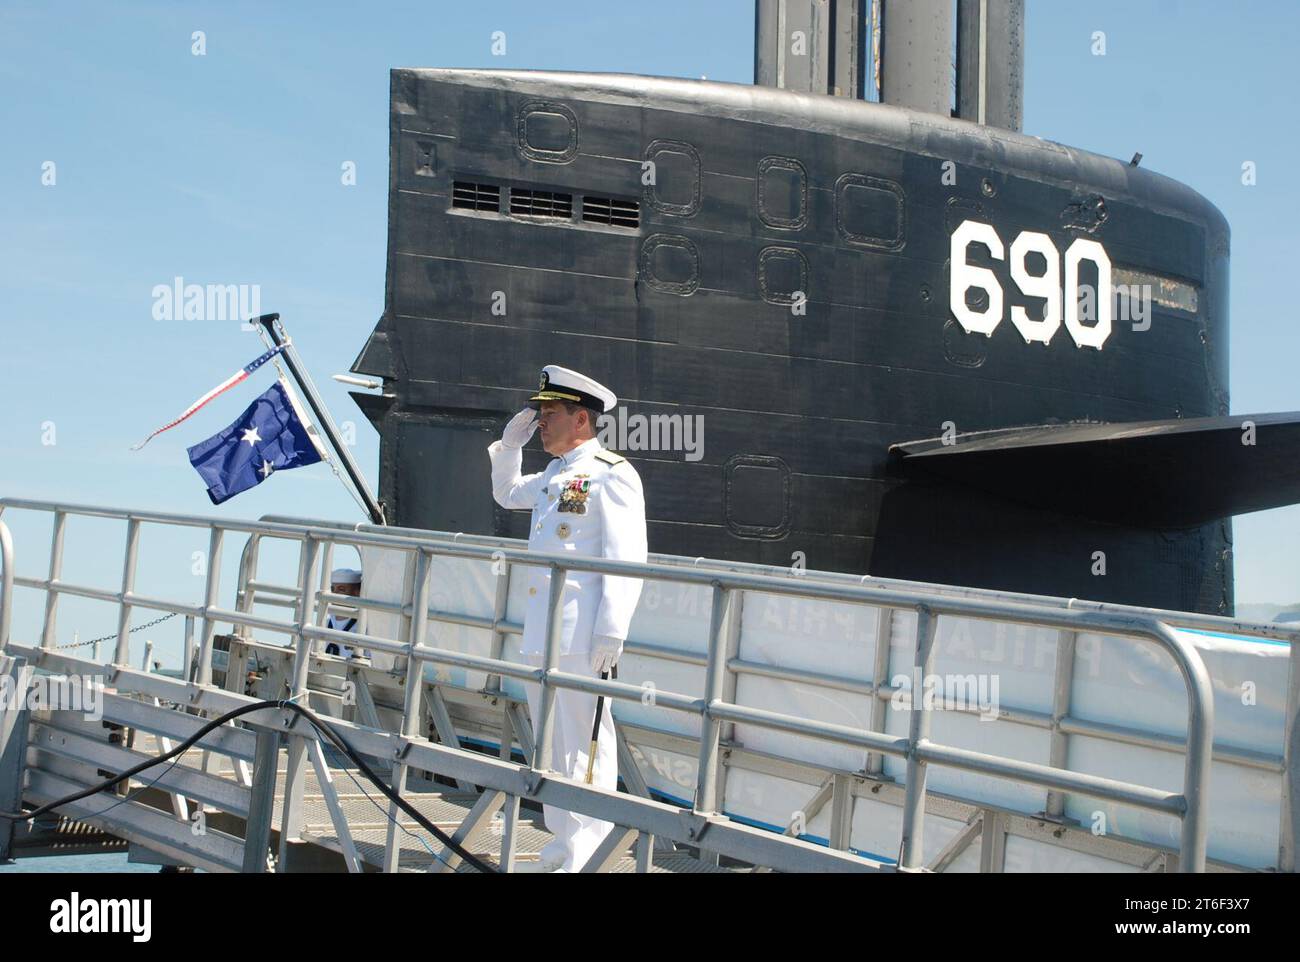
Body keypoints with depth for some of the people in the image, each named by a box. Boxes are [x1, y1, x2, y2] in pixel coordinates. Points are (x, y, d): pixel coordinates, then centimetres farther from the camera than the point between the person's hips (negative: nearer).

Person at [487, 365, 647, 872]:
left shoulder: (610, 473, -9)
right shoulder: (552, 476, 17)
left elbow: (626, 561, -16)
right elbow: (507, 493, 38)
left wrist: (610, 635, -21)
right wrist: (510, 443, 22)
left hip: (581, 634, -9)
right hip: (541, 631, 9)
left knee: (583, 745, -6)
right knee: (551, 745, 14)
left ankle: (584, 858, -1)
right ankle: (563, 846, 25)